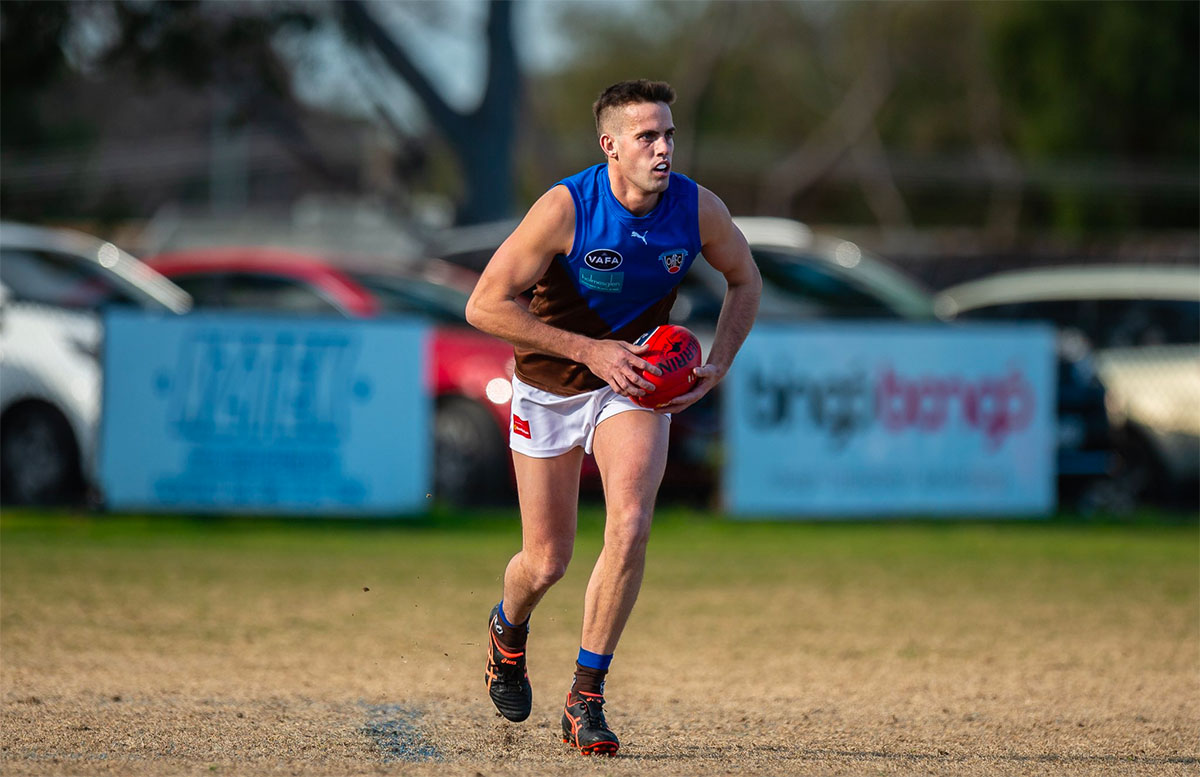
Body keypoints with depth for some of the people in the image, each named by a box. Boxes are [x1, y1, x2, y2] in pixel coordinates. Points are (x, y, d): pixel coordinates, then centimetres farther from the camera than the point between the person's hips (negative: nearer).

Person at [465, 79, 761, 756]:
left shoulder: (698, 209, -14)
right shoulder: (566, 209, -25)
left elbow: (746, 280, 7)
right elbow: (485, 305, -22)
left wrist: (717, 368, -5)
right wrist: (589, 350, -25)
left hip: (636, 383, 2)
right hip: (551, 388, -2)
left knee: (631, 525, -23)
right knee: (547, 563, 4)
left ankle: (587, 699, -12)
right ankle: (509, 630, 43)